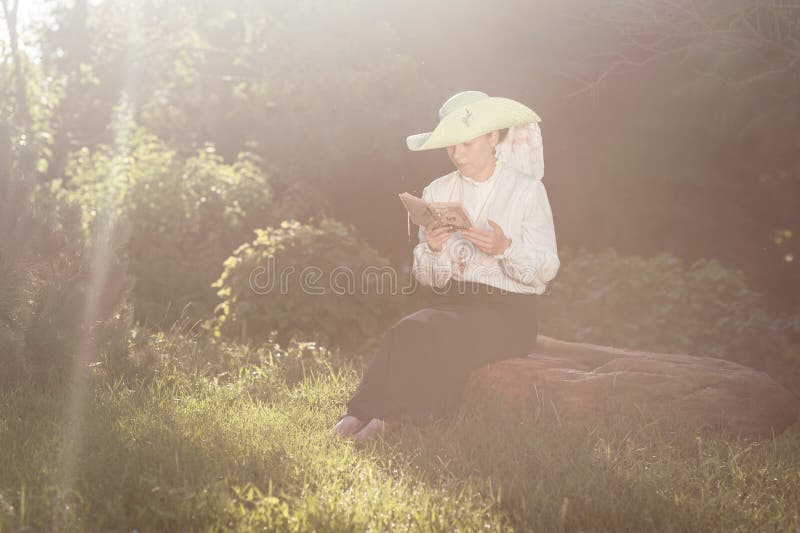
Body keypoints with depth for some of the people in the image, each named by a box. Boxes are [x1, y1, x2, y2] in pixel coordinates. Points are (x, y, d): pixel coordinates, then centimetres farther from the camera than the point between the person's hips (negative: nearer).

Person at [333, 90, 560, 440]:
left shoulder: (527, 190, 0)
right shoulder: (436, 193, 10)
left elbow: (546, 270, -3)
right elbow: (427, 280, 8)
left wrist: (505, 248, -20)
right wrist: (433, 250, -14)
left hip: (508, 311, -3)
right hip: (450, 303, 3)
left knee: (445, 334, -33)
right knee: (411, 329, -30)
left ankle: (393, 417, -29)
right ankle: (362, 413, -32)